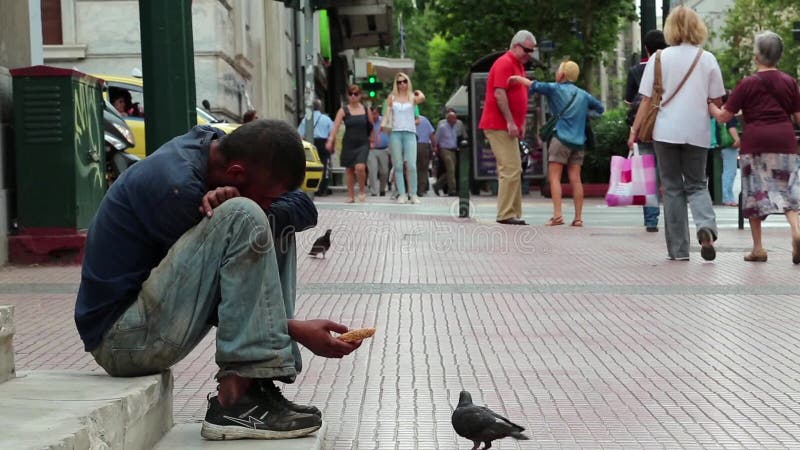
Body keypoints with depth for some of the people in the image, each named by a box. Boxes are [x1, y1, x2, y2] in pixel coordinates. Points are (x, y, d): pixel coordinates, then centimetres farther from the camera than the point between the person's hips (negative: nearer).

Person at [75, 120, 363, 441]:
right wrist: (297, 331, -14)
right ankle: (235, 401, -26)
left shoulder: (216, 146, 2)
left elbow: (304, 208, -2)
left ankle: (260, 384, -6)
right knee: (242, 218, -25)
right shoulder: (174, 186, -24)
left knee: (278, 224, 5)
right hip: (121, 338, -10)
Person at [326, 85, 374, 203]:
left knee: (360, 167, -18)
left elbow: (371, 126, 15)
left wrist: (371, 138, 16)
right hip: (348, 143, 1)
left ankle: (362, 191, 4)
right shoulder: (343, 111, -1)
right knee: (349, 169, 5)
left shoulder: (365, 110, 4)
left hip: (363, 143, -1)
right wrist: (330, 140, -24)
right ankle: (351, 196, 16)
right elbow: (335, 126, -12)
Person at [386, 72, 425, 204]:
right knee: (398, 166, 1)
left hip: (410, 133, -1)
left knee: (411, 166, -9)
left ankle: (413, 194, -2)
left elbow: (422, 98, -12)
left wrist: (418, 91, 6)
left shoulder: (412, 97, 9)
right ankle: (401, 194, 4)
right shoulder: (392, 97, 12)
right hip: (395, 133, 1)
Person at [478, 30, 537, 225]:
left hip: (508, 127, 11)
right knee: (511, 169, -13)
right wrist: (510, 122, -21)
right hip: (499, 126, -11)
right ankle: (506, 214, -12)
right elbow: (499, 94, -20)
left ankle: (512, 213, 15)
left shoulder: (519, 66, 19)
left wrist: (521, 124, 16)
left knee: (514, 170, 11)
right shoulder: (505, 63, -12)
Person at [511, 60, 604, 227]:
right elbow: (600, 108, 23)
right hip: (578, 141, 5)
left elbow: (534, 85, -10)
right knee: (575, 179, 4)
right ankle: (578, 217, 3)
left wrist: (517, 78, 2)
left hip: (560, 138, -5)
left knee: (554, 177, -3)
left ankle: (557, 215, -14)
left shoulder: (555, 89, 0)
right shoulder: (583, 95, 15)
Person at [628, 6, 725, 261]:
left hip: (666, 132, -1)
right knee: (696, 185, 13)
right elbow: (717, 101, 4)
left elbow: (647, 100, -3)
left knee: (673, 188, 8)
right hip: (697, 133, 1)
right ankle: (706, 226, -17)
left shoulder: (659, 58, -3)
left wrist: (634, 131, 4)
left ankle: (678, 249, 7)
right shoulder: (707, 59, 1)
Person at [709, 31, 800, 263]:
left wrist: (708, 104, 15)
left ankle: (758, 248, 10)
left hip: (755, 141, -2)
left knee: (755, 192, 8)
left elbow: (723, 116, -2)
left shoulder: (747, 84, -3)